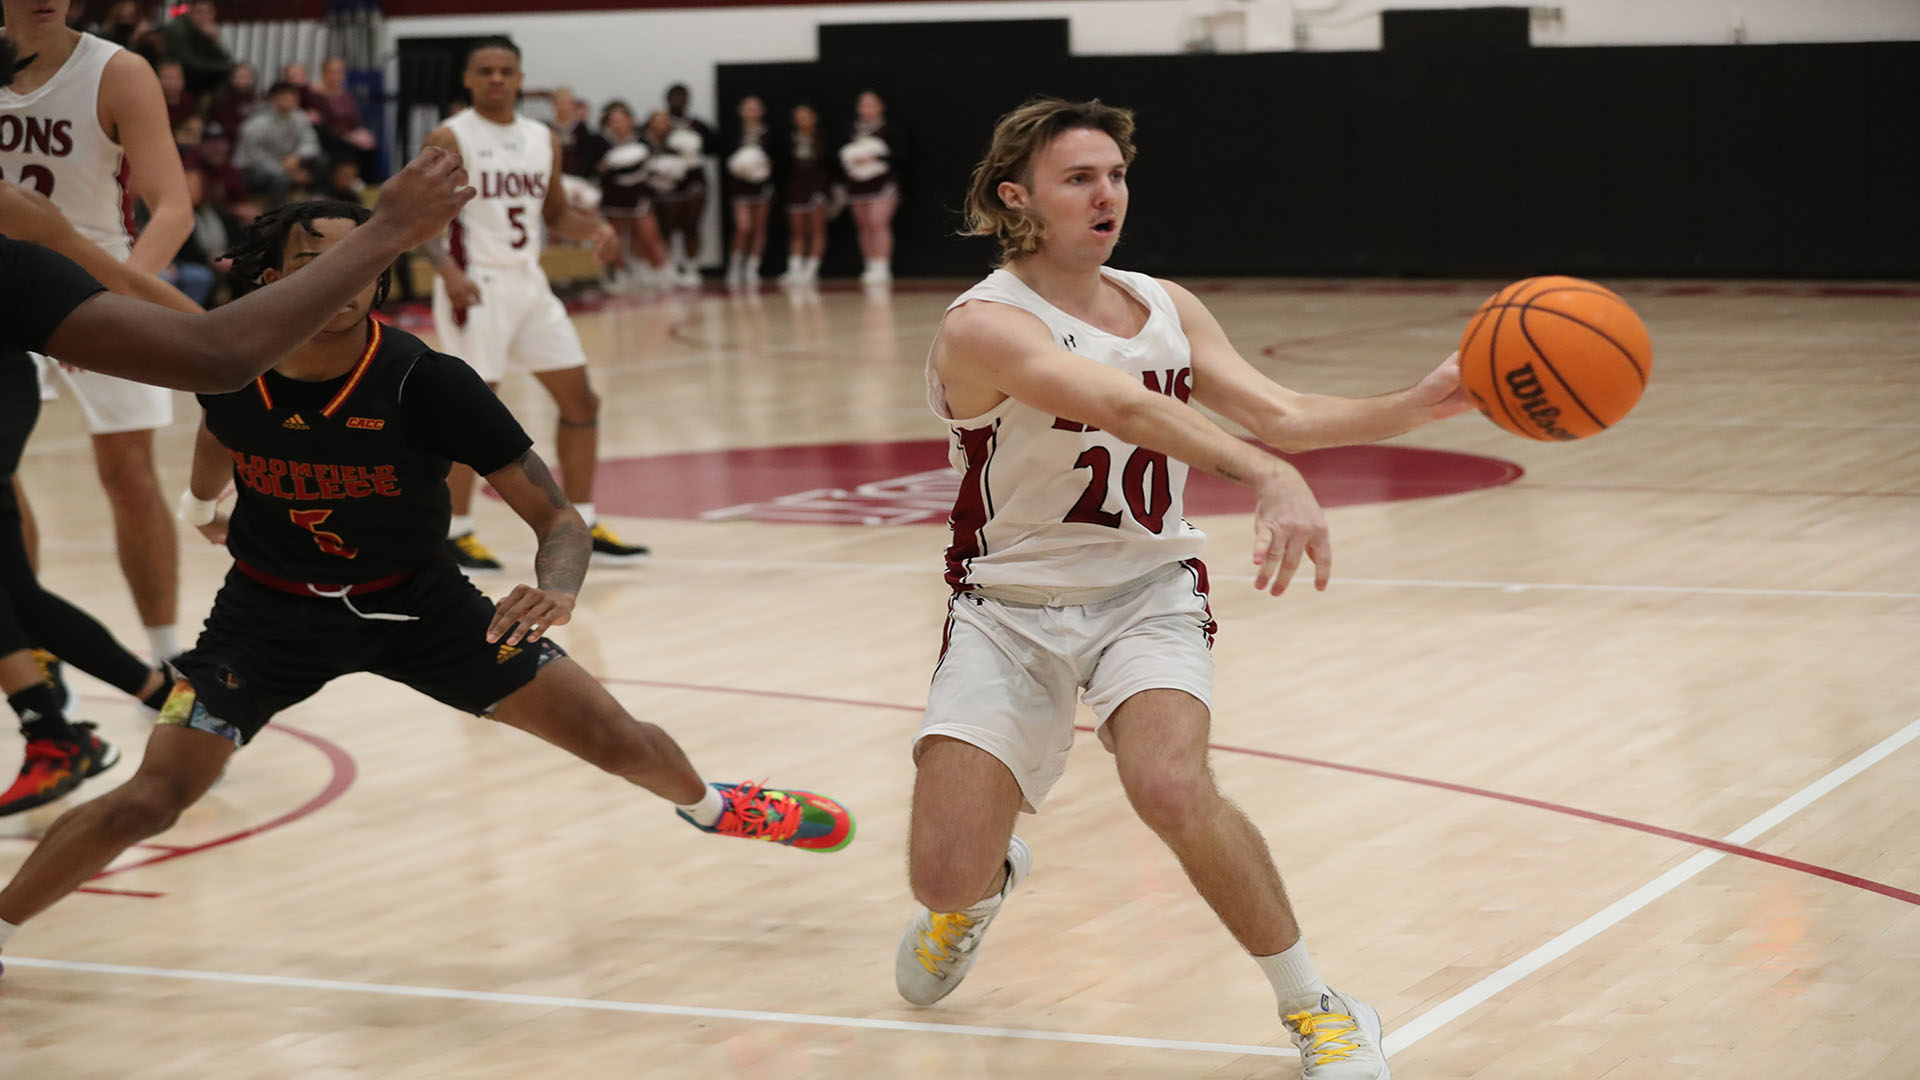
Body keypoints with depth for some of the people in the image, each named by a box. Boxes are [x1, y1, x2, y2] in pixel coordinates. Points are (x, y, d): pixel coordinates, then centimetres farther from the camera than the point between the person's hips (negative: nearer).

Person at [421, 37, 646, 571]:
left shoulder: (544, 140, 10)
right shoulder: (449, 140, -8)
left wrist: (593, 227, -3)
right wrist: (447, 268, -28)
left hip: (529, 282, 7)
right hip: (477, 286, -7)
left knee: (580, 400, 6)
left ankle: (582, 526, 14)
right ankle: (455, 532, 4)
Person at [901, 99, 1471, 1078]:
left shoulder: (1164, 307, 5)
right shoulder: (983, 326, -17)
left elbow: (1276, 411, 2)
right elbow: (1122, 406, -33)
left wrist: (1420, 405, -15)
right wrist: (1269, 478, -48)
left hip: (1146, 593, 2)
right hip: (1010, 608, -2)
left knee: (1171, 788, -29)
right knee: (944, 879, -9)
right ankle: (982, 889, 33)